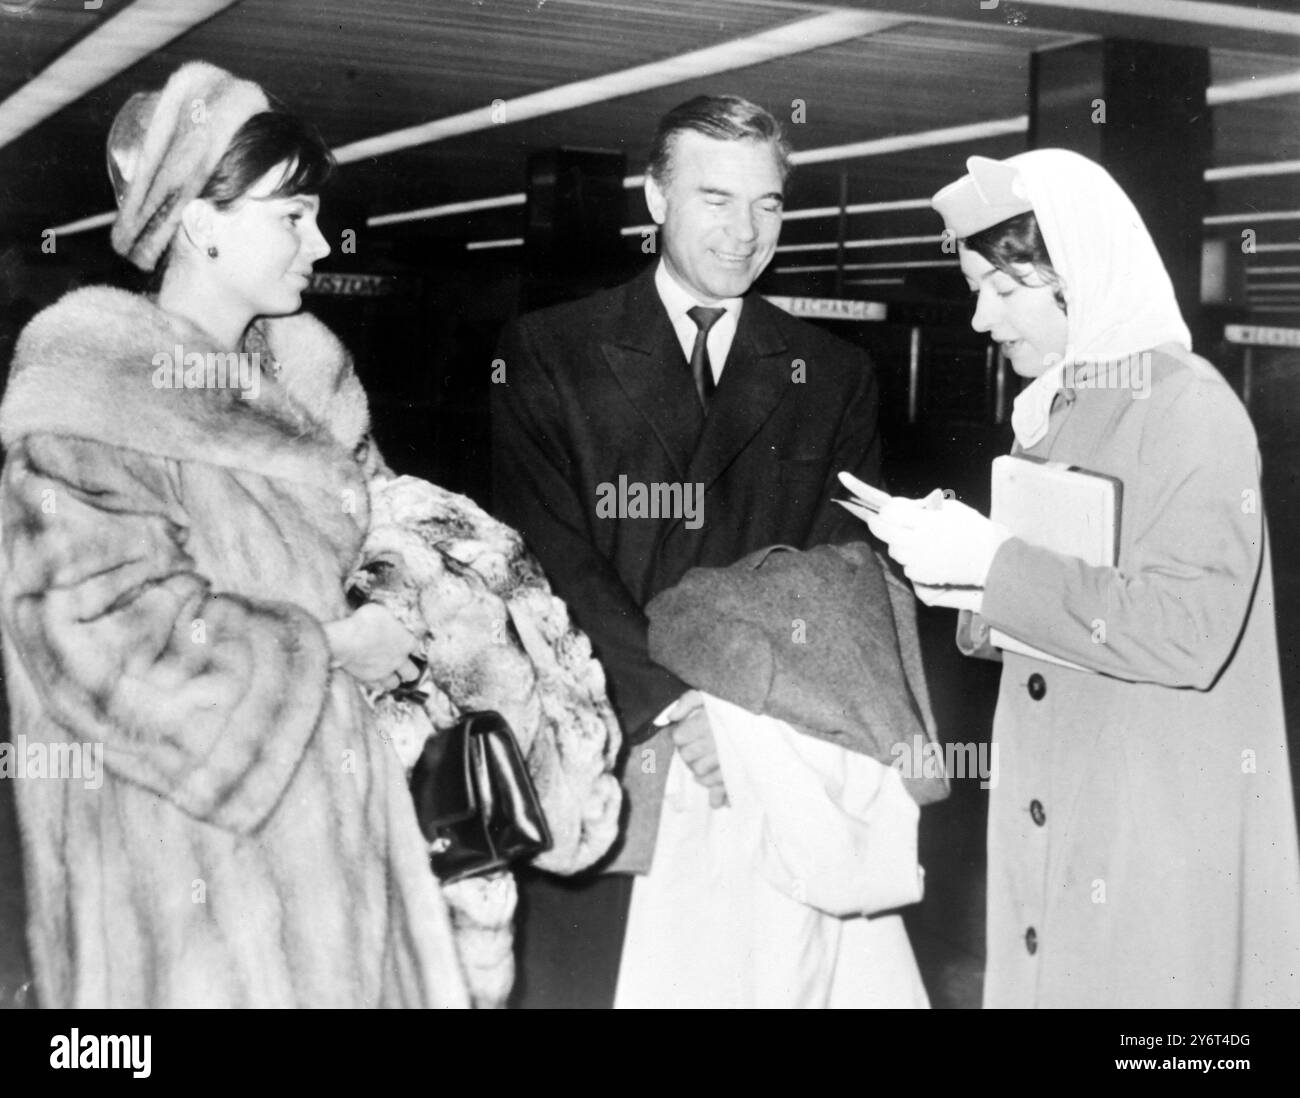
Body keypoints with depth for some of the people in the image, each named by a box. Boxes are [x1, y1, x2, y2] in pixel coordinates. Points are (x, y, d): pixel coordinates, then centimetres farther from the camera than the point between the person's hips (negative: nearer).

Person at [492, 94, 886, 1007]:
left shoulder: (835, 376, 11)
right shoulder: (547, 355, 3)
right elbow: (554, 561, -7)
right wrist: (676, 708, -18)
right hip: (600, 763, -1)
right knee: (577, 980, 5)